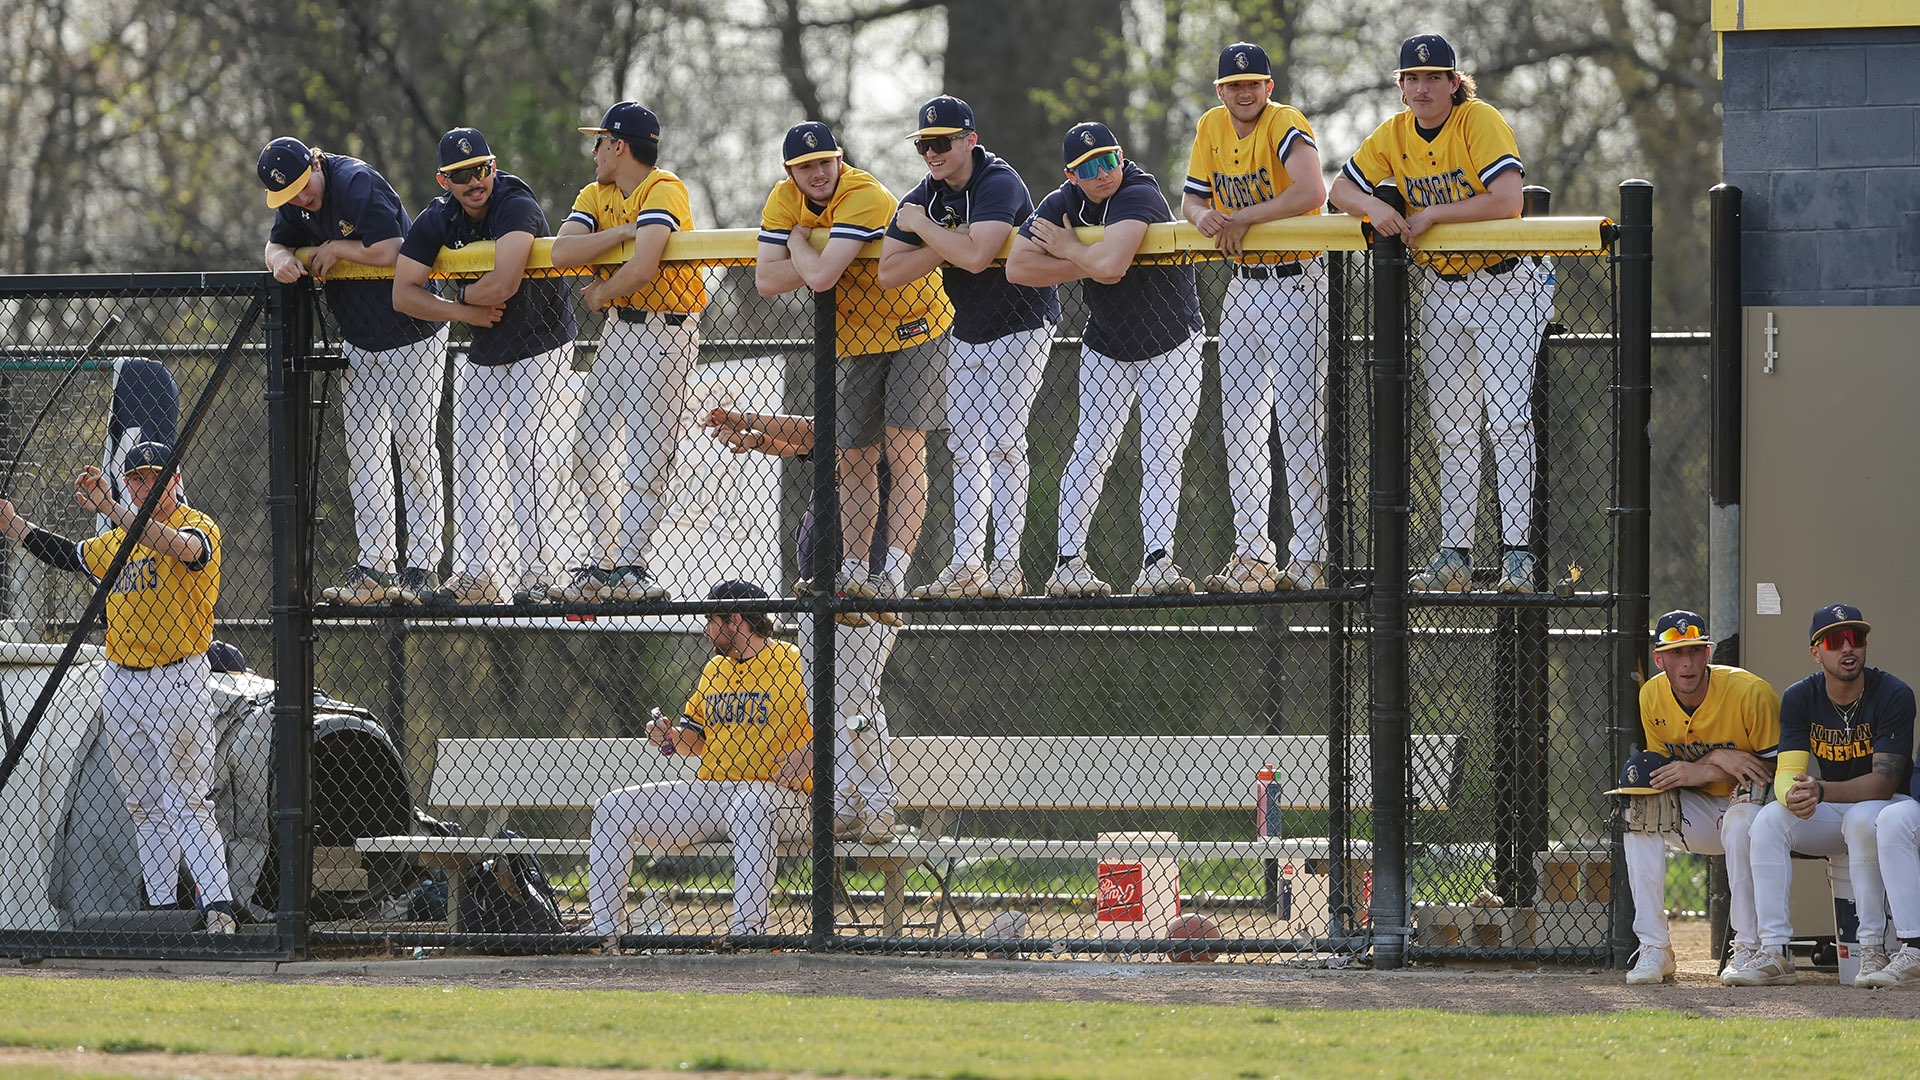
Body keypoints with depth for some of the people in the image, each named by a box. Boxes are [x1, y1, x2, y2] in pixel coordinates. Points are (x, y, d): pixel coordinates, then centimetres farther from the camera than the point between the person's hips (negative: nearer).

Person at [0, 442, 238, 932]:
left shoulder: (198, 528, -8)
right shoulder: (116, 542, 15)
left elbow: (181, 547, -31)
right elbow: (66, 555, 32)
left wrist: (109, 508, -38)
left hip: (177, 684, -7)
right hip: (120, 684, 7)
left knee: (187, 803, -13)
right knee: (145, 807, 8)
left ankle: (218, 908, -15)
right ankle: (162, 908, 12)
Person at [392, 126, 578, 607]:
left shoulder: (517, 207, -26)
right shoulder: (436, 221, -6)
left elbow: (504, 285, -37)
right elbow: (403, 292, -7)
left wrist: (464, 295, -17)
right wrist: (464, 312, -18)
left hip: (541, 344, -7)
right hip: (484, 351, 7)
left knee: (520, 442, -19)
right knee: (470, 452, 5)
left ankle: (538, 568, -17)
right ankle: (474, 574, 11)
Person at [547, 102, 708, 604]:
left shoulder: (663, 191, -15)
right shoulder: (596, 196, 8)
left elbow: (642, 270, -29)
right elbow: (562, 252, -10)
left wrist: (600, 294, -11)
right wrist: (624, 231, -18)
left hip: (666, 330, -8)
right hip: (619, 327, 8)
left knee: (645, 450, -12)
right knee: (597, 441, 6)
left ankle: (629, 565, -14)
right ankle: (606, 563, 10)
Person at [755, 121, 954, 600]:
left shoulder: (865, 197, -28)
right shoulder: (785, 200, -6)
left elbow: (820, 277, -37)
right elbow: (766, 281, -13)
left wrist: (799, 243, -18)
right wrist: (817, 255, -24)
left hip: (913, 326, -7)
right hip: (855, 336, 7)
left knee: (903, 448, -15)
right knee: (855, 458, 8)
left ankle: (896, 569, -21)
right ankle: (853, 567, 12)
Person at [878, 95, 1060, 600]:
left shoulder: (999, 184, -22)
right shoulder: (924, 196, -1)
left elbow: (975, 256, -38)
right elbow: (888, 273, -10)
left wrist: (923, 226, -23)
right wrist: (949, 243, -22)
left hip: (1021, 327, -7)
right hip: (967, 333, 7)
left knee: (1002, 440, -14)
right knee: (965, 445, 5)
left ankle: (1006, 565, -13)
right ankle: (966, 565, 8)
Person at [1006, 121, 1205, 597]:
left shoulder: (1138, 196, -27)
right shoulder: (1062, 204, -10)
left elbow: (1111, 263, -43)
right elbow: (1017, 267, -18)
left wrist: (1068, 248, -23)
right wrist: (1087, 266, -24)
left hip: (1171, 346, -4)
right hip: (1106, 349, 4)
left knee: (1161, 455, -7)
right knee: (1090, 450, 0)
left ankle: (1157, 560, -8)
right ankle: (1068, 561, 2)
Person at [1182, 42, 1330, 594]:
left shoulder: (1286, 124, -16)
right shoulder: (1212, 129, 6)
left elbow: (1311, 191, -33)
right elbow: (1191, 197, 12)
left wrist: (1242, 219, -25)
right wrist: (1203, 216, -13)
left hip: (1296, 285, -7)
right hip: (1242, 289, 7)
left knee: (1299, 423, -7)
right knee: (1240, 424, 7)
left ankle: (1311, 555, -4)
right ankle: (1252, 556, 12)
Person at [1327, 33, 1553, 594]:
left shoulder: (1481, 123, -17)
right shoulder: (1394, 135, 1)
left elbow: (1508, 200, -28)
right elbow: (1340, 189, 5)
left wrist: (1430, 214, -24)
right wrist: (1372, 206, -18)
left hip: (1504, 286, -6)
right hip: (1442, 291, 6)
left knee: (1507, 418, -13)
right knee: (1452, 430, 7)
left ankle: (1516, 553, -12)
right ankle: (1453, 557, 9)